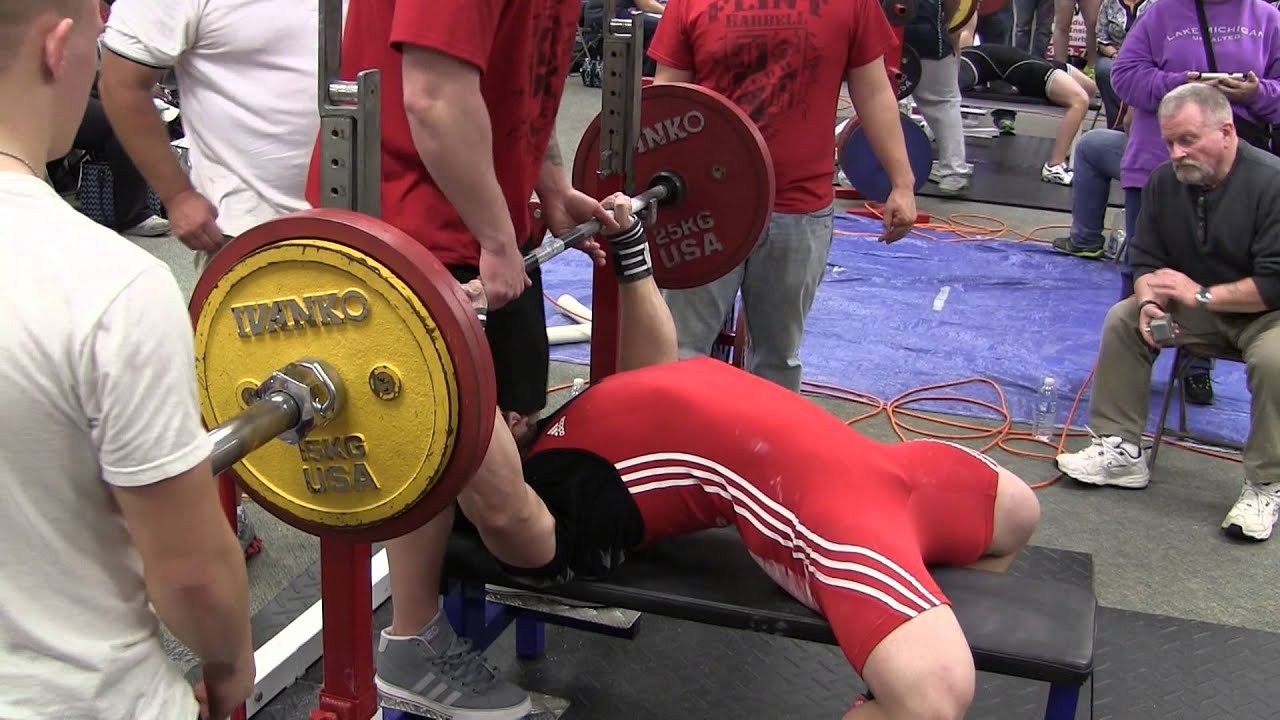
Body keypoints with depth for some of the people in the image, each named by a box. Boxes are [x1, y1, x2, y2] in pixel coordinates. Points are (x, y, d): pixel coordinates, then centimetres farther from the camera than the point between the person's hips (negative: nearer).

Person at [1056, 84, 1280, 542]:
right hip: (1199, 310, 6)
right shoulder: (1165, 182, -4)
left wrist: (1201, 295, -26)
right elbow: (1145, 260, 0)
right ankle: (1120, 449, -5)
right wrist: (1150, 303, -21)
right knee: (1123, 320, -11)